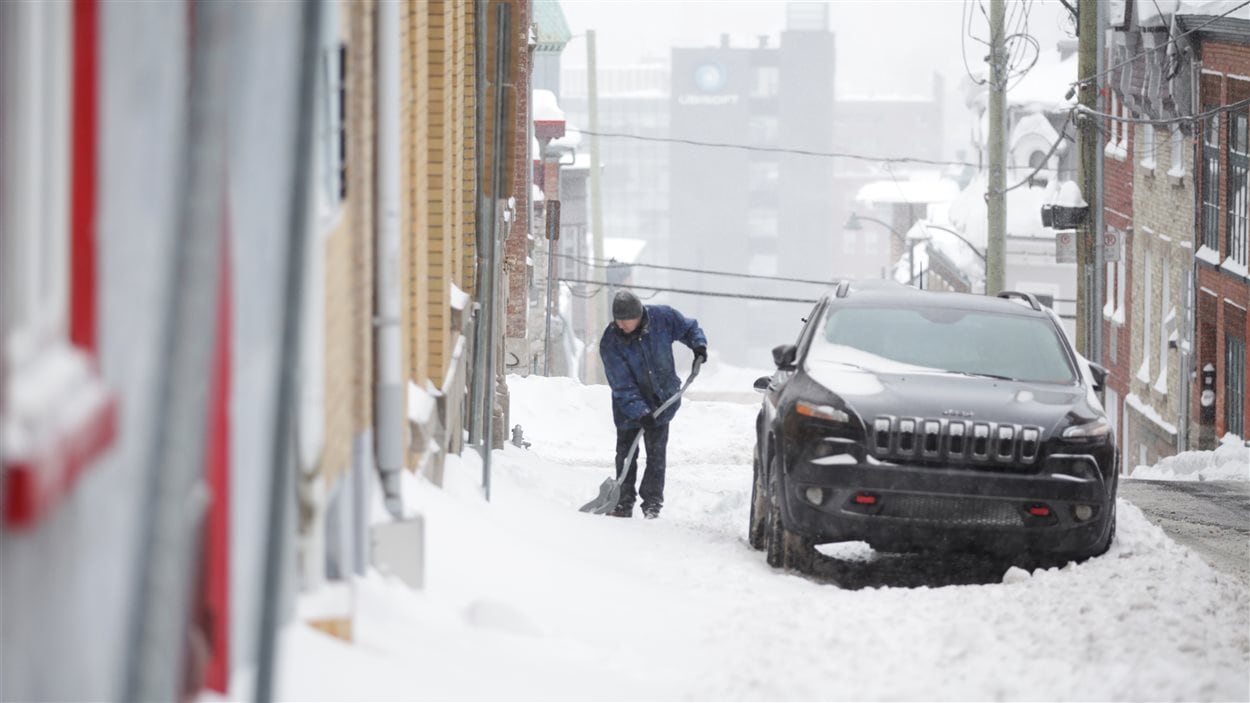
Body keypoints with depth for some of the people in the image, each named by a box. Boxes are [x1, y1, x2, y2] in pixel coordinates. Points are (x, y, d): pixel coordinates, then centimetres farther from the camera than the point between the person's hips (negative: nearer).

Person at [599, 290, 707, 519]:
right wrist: (640, 413, -31)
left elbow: (689, 327, 6)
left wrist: (698, 345, -13)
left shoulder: (662, 317, -16)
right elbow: (622, 386, -23)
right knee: (626, 454, 2)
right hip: (628, 406, -1)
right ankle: (624, 504, 12)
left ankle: (652, 504, 7)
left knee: (656, 454, 1)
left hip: (661, 400, 1)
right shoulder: (610, 343, -21)